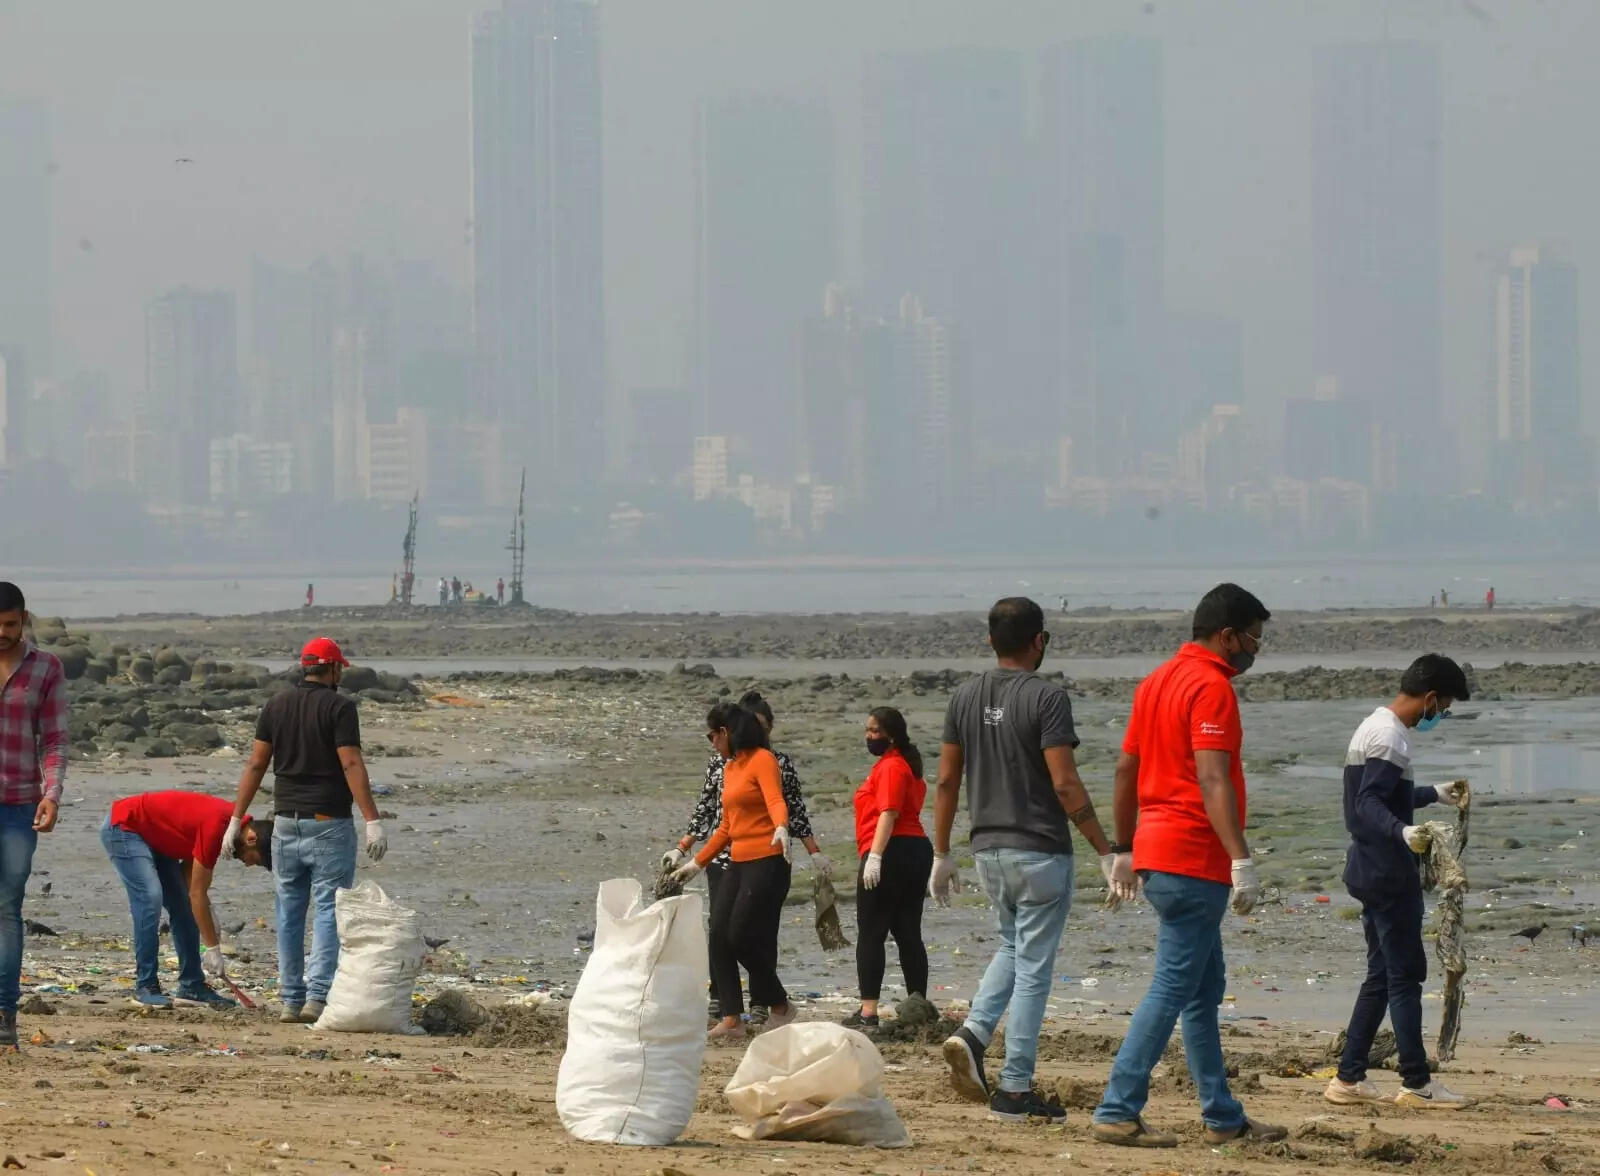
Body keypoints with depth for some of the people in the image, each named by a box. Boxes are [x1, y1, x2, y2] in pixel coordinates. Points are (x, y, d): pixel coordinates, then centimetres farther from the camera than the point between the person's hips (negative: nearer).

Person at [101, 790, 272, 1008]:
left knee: (183, 907, 4)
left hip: (153, 835, 10)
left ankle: (192, 986, 9)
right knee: (150, 900, -22)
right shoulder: (215, 827, -31)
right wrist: (212, 948, -21)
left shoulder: (235, 820, -3)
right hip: (122, 827, -10)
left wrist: (207, 910, -3)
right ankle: (145, 988, -17)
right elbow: (197, 893, -26)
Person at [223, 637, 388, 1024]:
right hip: (329, 823, -5)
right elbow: (351, 765, -15)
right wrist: (372, 821, -16)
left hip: (286, 823, 5)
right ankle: (318, 995, -12)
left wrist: (236, 821, 11)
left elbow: (255, 765, 7)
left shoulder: (276, 705, 7)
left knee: (289, 913, 10)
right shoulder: (339, 706, -8)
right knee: (329, 912, -3)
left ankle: (291, 999, 10)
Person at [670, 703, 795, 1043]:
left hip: (766, 862, -9)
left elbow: (775, 800, -27)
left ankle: (780, 1007, 6)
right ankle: (731, 1020, 1)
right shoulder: (730, 768, 18)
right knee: (720, 937, 1)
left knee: (743, 937, -12)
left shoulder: (763, 760, -9)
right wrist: (697, 863, 29)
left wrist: (781, 828, -48)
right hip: (738, 863, 9)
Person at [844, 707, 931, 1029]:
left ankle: (868, 1012, -13)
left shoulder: (890, 767, -11)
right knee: (908, 934, 12)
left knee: (870, 935, -9)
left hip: (892, 854, -10)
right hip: (917, 849, 10)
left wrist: (874, 857, -27)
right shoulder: (908, 766, 20)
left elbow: (888, 813, -21)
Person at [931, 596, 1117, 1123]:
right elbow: (1065, 785, -18)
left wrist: (942, 853, 17)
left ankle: (973, 1032, 1)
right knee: (1033, 966, 1)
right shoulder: (1046, 697, -13)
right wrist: (1105, 852, -12)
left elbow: (947, 781, 8)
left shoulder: (965, 696, 5)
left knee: (1012, 947, 25)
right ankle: (1014, 1091, 1)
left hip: (988, 850, 6)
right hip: (1041, 851, -6)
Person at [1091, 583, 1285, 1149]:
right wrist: (1242, 860, -26)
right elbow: (1213, 780, -22)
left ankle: (1224, 1117, 19)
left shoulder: (1158, 680, 16)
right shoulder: (1212, 686, -13)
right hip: (1194, 860, -10)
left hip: (1155, 849, 10)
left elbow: (1126, 769, 19)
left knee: (1206, 990, 15)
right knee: (1173, 990, -7)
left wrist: (1125, 851, 24)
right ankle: (1118, 1112, -9)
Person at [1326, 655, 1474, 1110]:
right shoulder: (1389, 737, -17)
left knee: (1383, 976, 13)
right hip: (1388, 873, -11)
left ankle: (1349, 1078, 14)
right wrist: (1402, 832, -45)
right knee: (1405, 975, -5)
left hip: (1370, 868, 11)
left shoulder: (1375, 726, 15)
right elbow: (1369, 805, -28)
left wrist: (1435, 794, 41)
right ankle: (1417, 1082, -2)